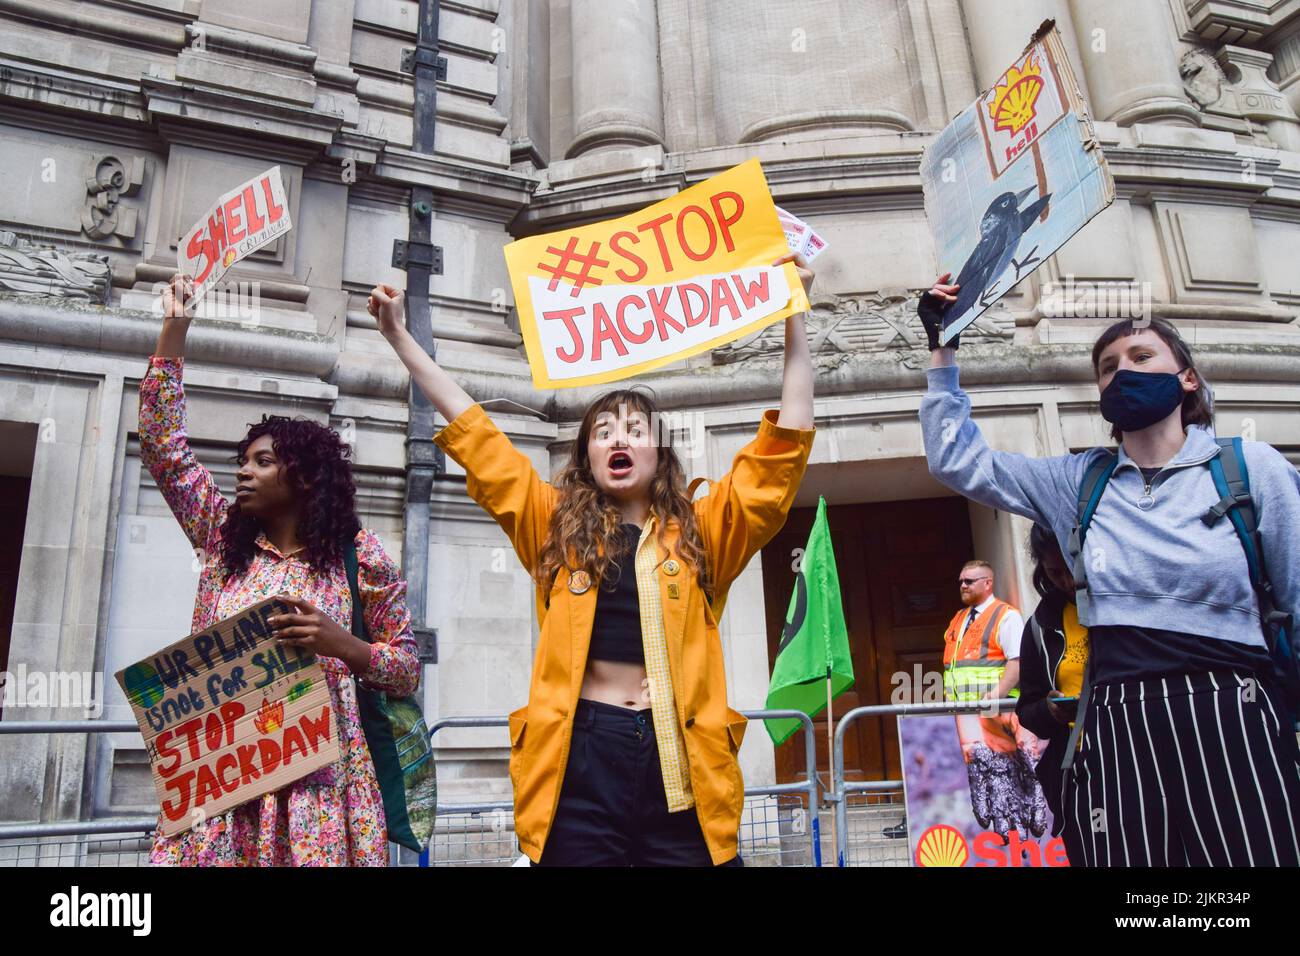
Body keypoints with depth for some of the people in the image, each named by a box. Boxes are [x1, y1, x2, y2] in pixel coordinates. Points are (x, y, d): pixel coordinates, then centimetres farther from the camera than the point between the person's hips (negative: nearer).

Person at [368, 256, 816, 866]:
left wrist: (793, 320, 3)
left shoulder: (704, 532, 9)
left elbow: (783, 450, 5)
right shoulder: (555, 527, 11)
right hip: (579, 754, 1)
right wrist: (399, 337, 12)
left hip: (682, 756, 0)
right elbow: (475, 438, 11)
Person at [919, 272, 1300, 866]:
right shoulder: (1077, 482, 10)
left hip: (1234, 725, -2)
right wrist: (942, 351, 7)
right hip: (1118, 728, 2)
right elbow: (955, 458, 10)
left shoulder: (1251, 468, 3)